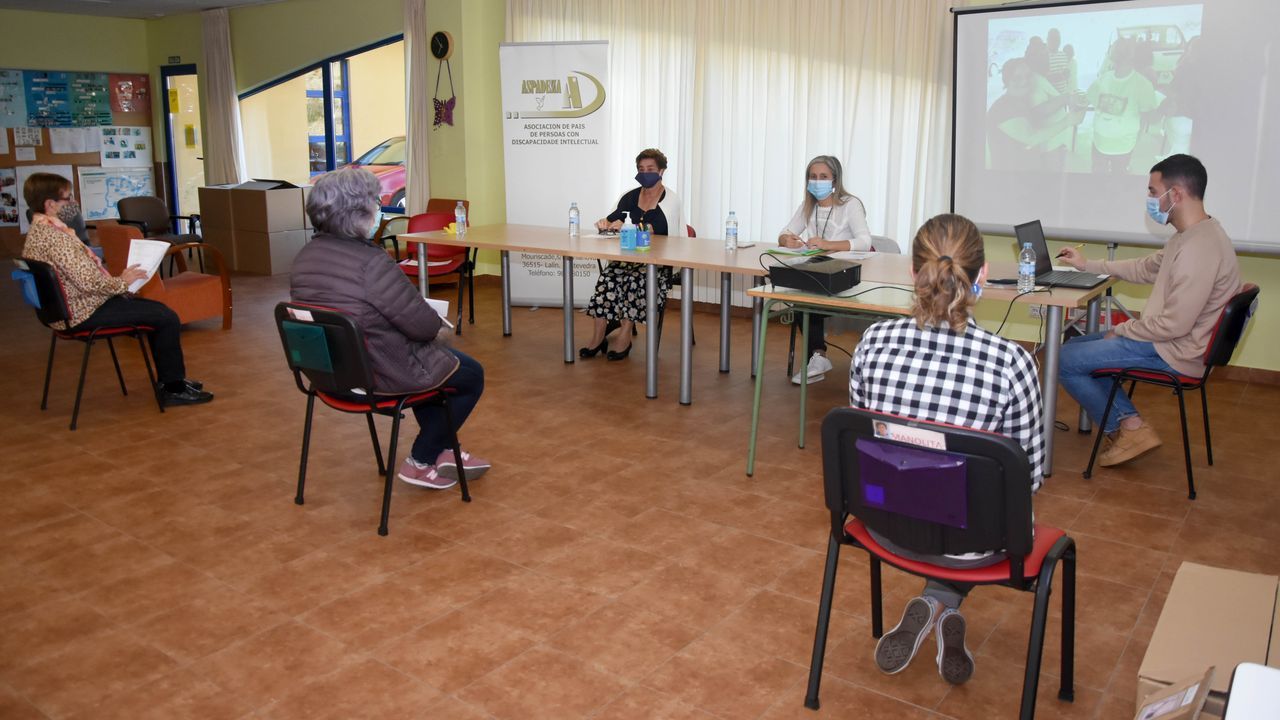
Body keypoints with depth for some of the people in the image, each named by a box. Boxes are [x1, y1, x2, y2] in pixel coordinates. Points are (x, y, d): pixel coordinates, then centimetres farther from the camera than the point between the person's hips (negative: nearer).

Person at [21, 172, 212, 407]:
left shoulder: (38, 231, 11)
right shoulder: (55, 237, -23)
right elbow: (88, 281, -28)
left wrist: (115, 281, 5)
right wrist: (121, 282, -11)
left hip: (70, 307, 11)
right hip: (85, 313, -11)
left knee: (158, 309, 19)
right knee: (168, 318, -10)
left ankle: (168, 379, 24)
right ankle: (174, 389, -2)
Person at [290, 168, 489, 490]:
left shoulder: (305, 257, -2)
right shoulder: (371, 262, -28)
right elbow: (422, 323, -23)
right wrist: (439, 327, 1)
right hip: (380, 375, -9)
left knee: (439, 358, 32)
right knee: (472, 375, 16)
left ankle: (442, 451, 38)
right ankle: (421, 462, 22)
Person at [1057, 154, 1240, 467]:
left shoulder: (1200, 248, -27)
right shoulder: (1189, 235, 6)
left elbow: (1174, 325, -29)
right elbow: (1145, 268, 23)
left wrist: (1121, 330, -13)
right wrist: (1088, 265, 25)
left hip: (1173, 352, -11)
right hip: (1166, 339, 11)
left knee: (1066, 360, -8)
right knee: (1077, 345, 16)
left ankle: (1129, 429, 6)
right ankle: (1130, 423, 9)